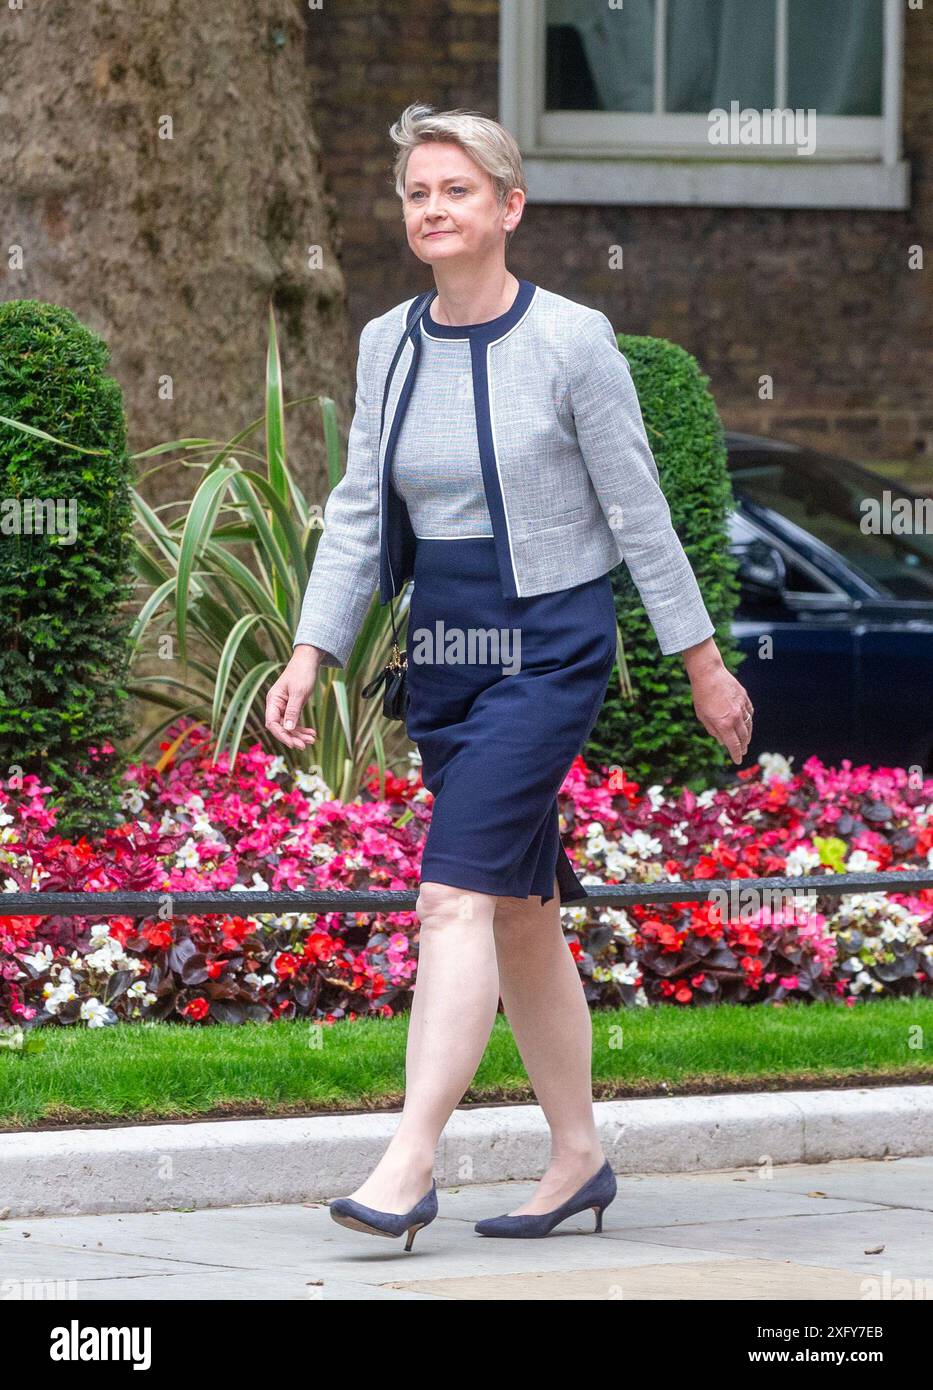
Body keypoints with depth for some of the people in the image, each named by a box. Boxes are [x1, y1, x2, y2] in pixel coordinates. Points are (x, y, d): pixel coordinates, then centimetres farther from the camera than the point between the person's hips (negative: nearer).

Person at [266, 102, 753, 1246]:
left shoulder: (571, 342, -9)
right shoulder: (388, 347, 6)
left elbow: (638, 514, -5)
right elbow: (359, 515, 9)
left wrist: (704, 663, 0)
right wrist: (309, 655, -1)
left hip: (550, 646, -6)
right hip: (442, 654, 6)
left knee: (456, 894, -18)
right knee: (522, 916, 11)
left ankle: (410, 1161, -22)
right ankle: (578, 1156, 20)